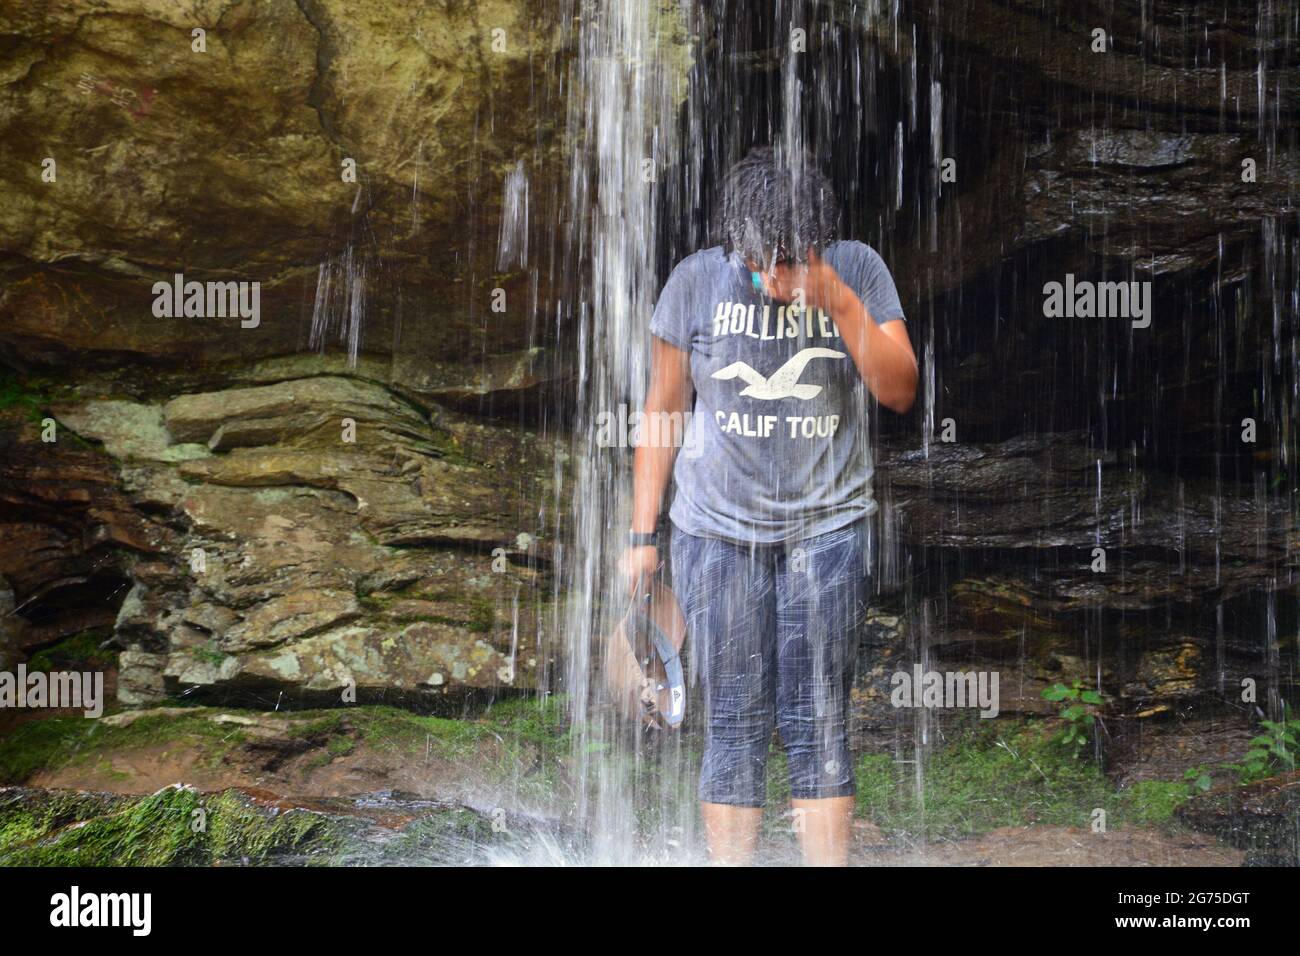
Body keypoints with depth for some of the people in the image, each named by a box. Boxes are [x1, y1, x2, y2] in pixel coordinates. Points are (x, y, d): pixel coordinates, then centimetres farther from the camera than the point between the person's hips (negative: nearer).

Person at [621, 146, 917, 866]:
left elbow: (899, 391, -10)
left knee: (818, 723, 0)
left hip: (827, 529, 0)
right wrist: (641, 535, 3)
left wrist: (840, 303, -23)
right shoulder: (696, 281, -5)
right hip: (718, 532, 0)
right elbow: (663, 409, 3)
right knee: (733, 724, 1)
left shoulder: (857, 270, -4)